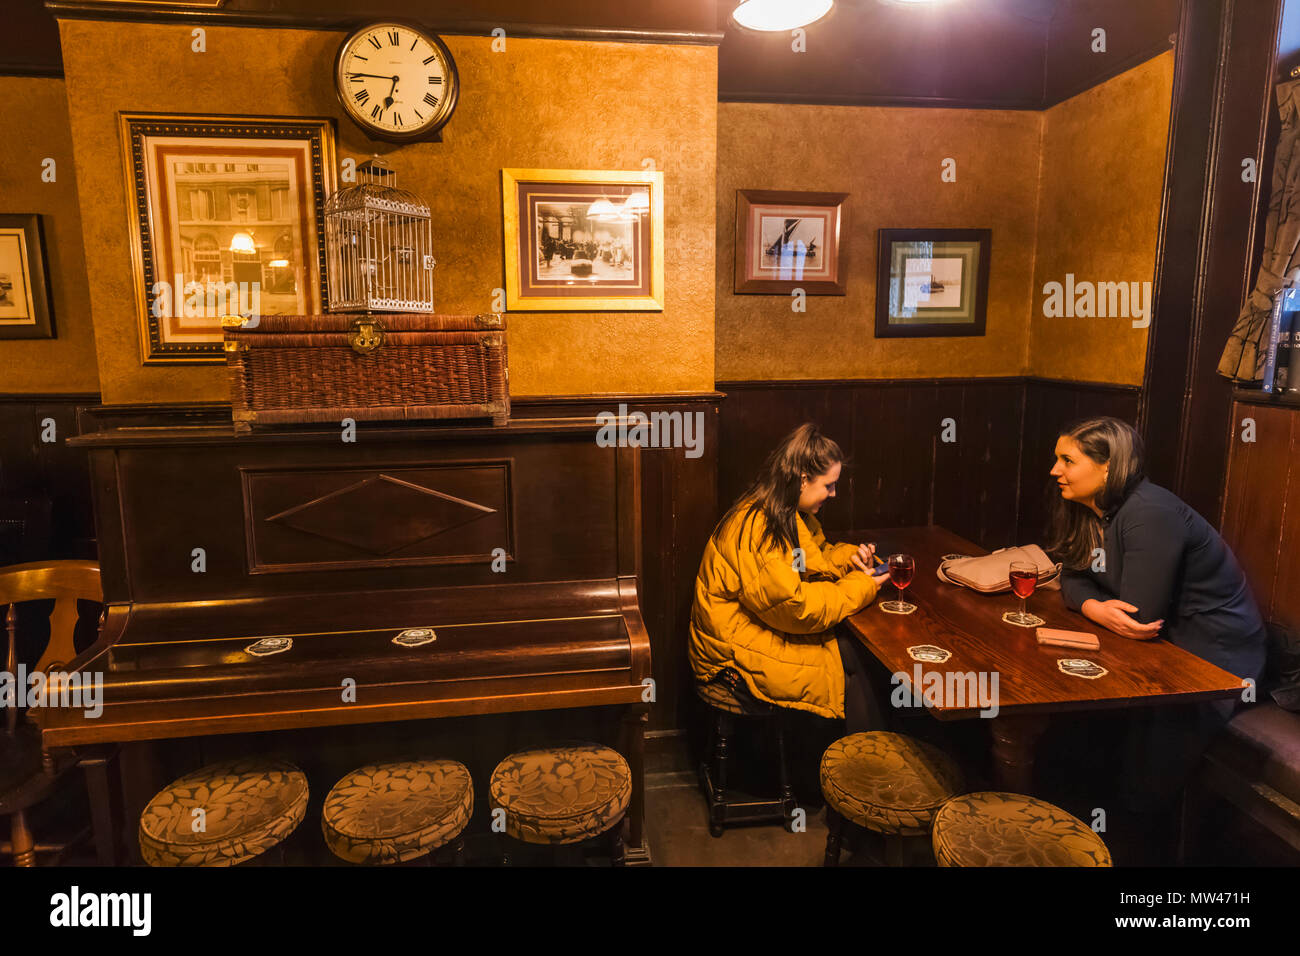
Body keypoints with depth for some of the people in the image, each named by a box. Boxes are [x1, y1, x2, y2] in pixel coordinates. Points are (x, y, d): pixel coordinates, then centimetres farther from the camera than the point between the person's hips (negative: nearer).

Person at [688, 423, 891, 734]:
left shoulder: (790, 515, 5)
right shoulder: (754, 529, -25)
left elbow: (809, 559, 20)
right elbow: (794, 605, -25)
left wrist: (847, 557, 0)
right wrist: (861, 587, -15)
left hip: (768, 630, 9)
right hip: (736, 652, -9)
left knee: (861, 648, -7)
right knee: (848, 663, -14)